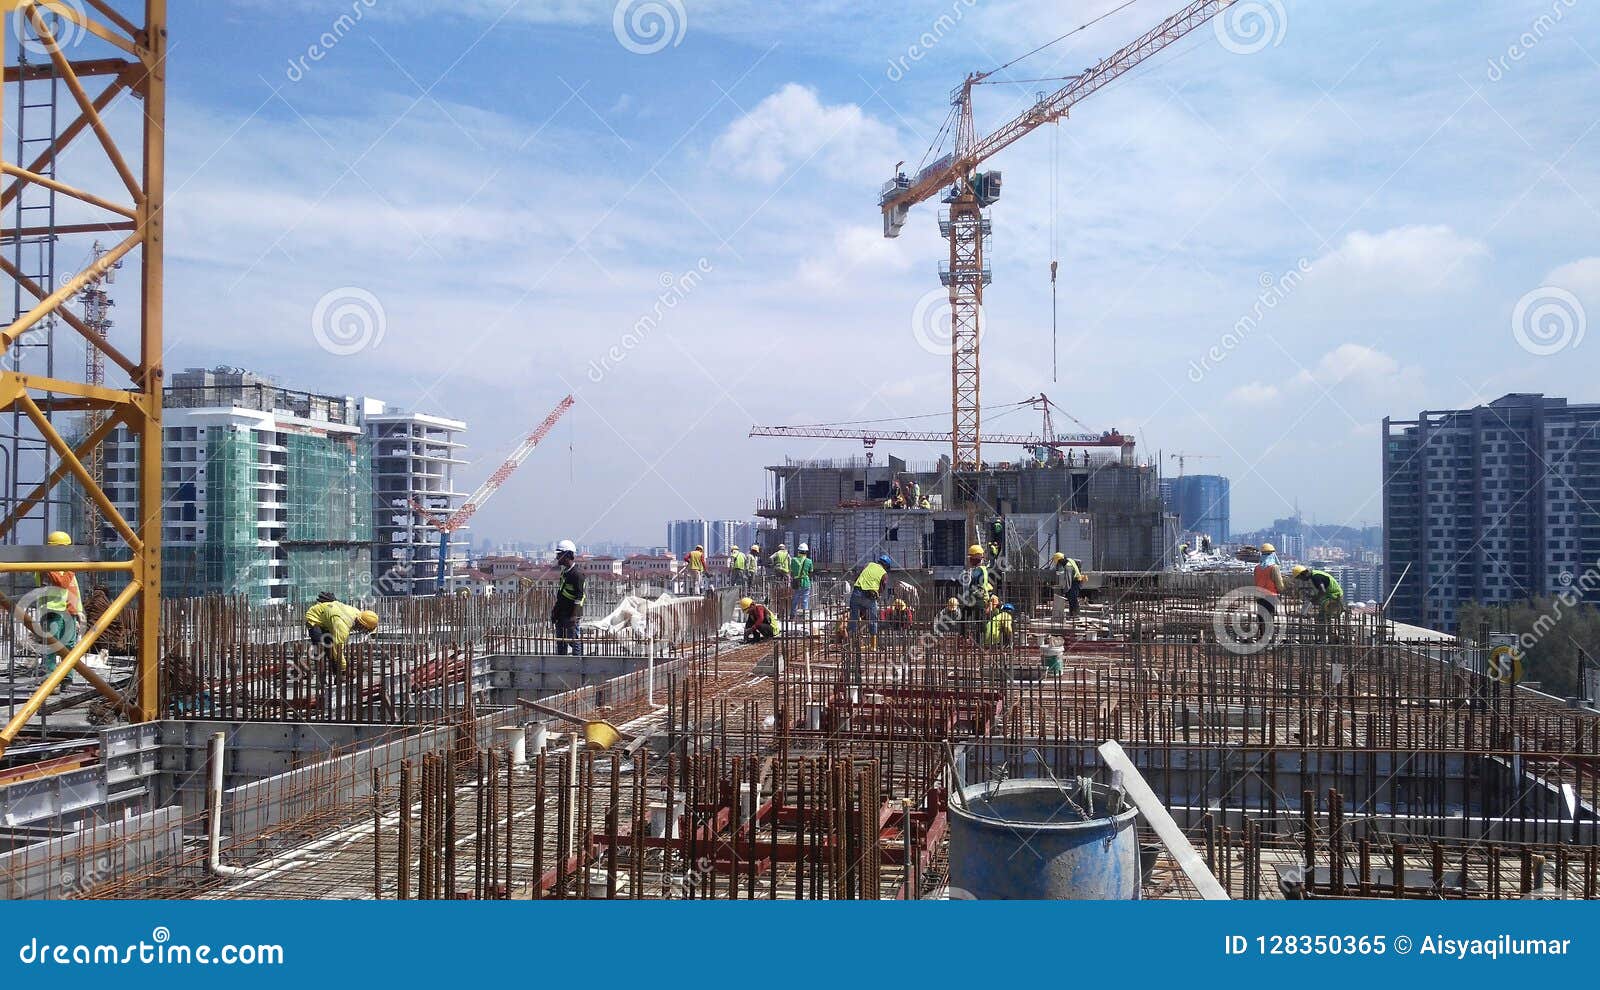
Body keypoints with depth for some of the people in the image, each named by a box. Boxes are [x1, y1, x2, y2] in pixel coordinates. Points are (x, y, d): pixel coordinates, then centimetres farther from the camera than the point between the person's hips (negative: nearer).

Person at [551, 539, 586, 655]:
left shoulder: (577, 574, -15)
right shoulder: (564, 572, 14)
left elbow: (579, 597, -19)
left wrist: (574, 615, -23)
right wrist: (555, 608, 19)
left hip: (571, 614, -10)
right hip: (561, 614, 10)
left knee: (574, 641, -6)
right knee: (560, 641, 13)